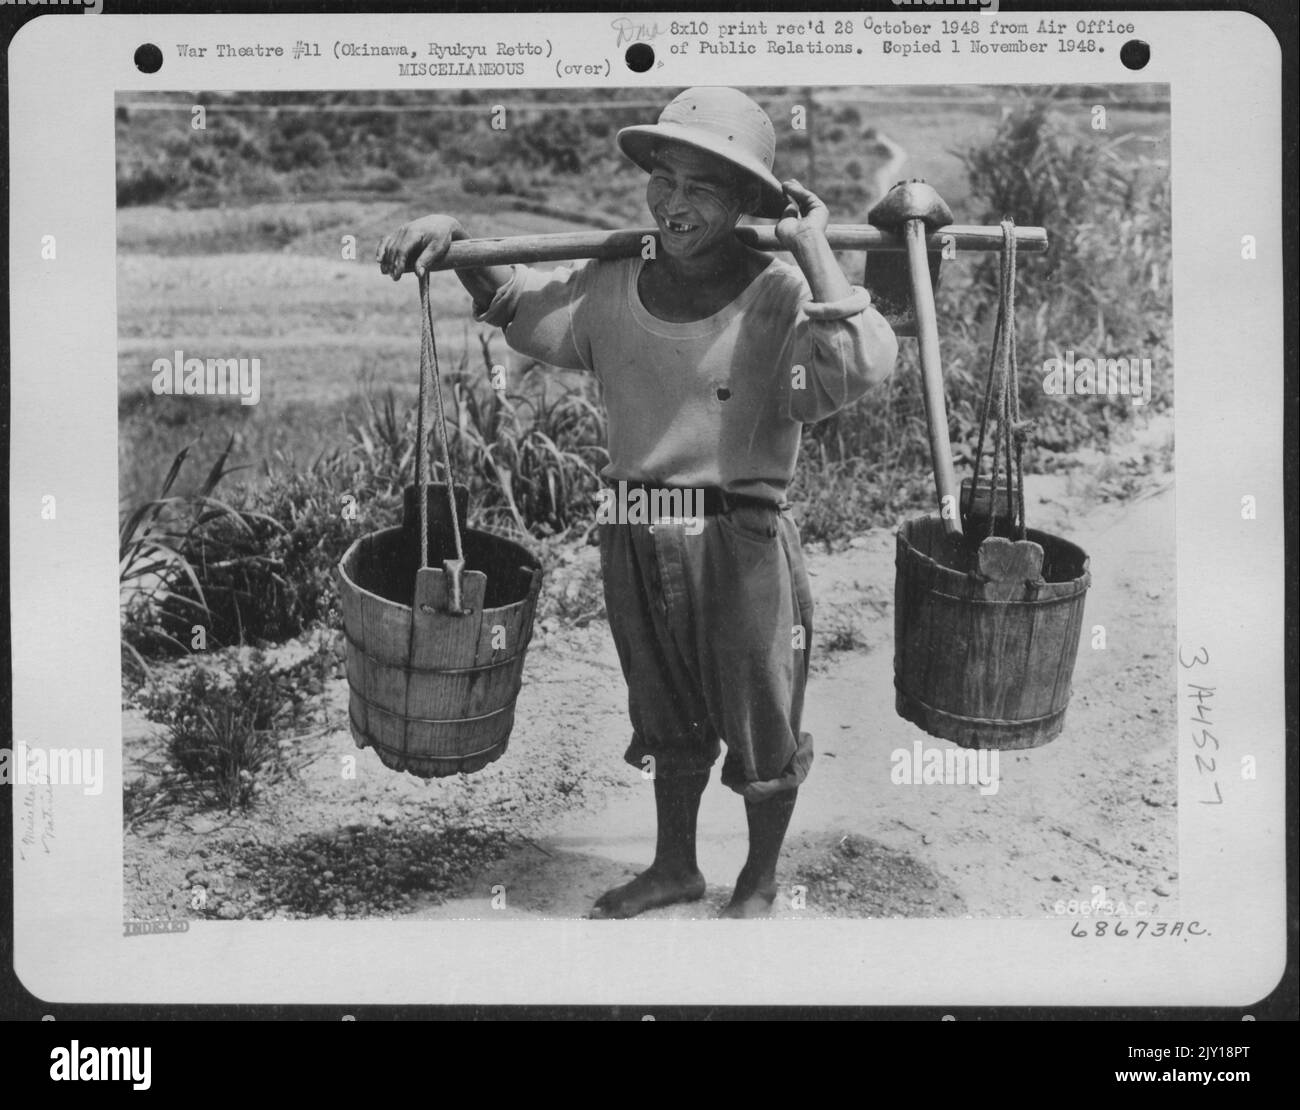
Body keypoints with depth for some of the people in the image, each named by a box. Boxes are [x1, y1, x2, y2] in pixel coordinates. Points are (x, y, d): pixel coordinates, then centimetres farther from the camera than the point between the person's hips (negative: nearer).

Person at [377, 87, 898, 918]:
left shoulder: (778, 297, -17)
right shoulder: (612, 289, -1)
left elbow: (865, 365, -35)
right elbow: (516, 302, 17)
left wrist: (814, 247, -27)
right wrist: (453, 238, 1)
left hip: (743, 542, -5)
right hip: (637, 538, 5)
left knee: (761, 723, 14)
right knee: (668, 717, 24)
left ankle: (761, 882, 37)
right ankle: (675, 867, 45)